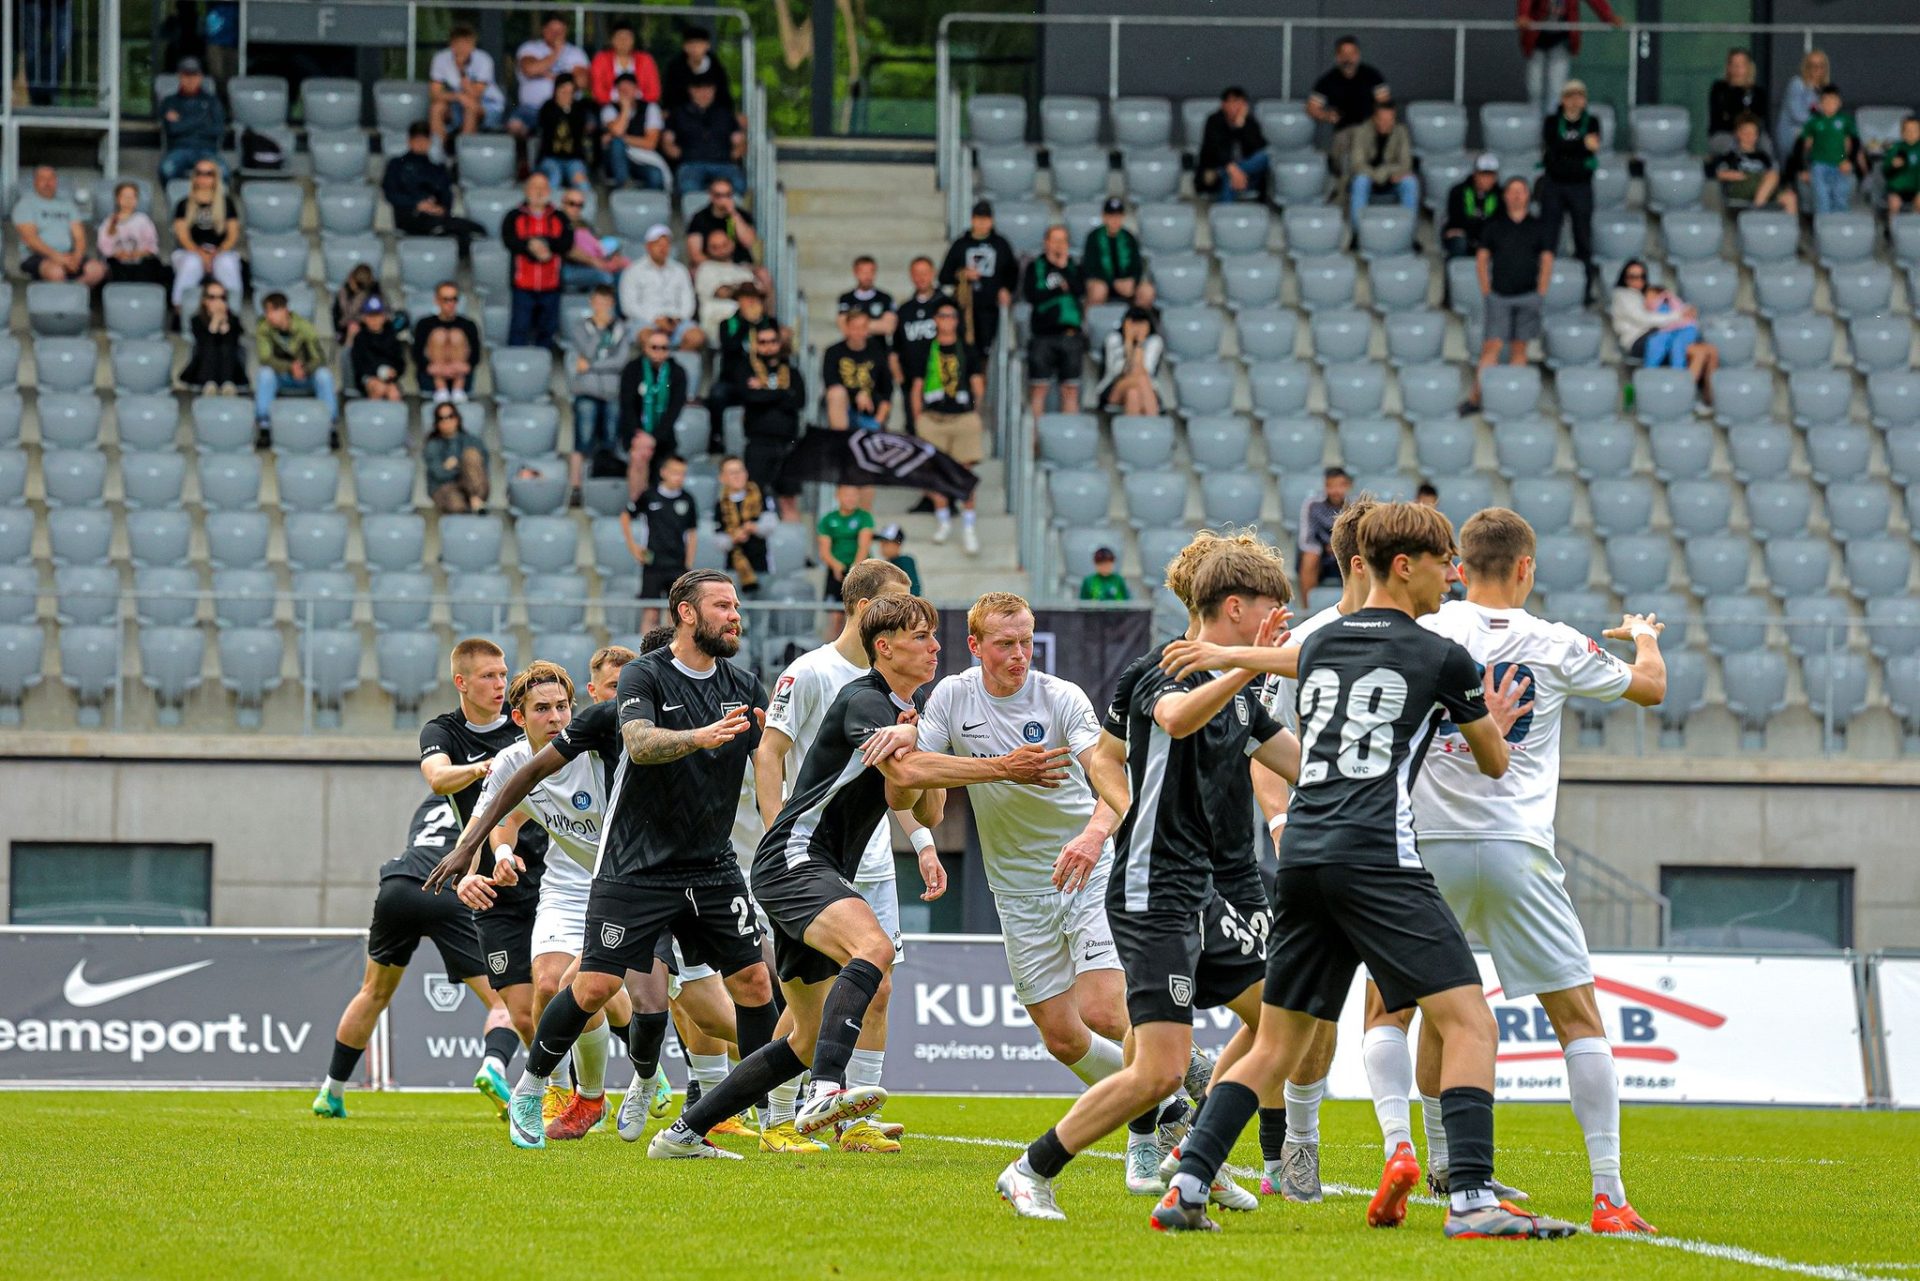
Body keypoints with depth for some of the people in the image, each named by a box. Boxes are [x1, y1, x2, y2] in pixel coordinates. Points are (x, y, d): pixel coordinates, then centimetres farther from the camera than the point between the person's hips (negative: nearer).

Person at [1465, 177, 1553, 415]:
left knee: (1519, 348, 2)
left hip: (1528, 296, 1)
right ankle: (1476, 398, -9)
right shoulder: (1494, 226, 6)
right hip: (1499, 295, -1)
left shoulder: (1536, 227, 8)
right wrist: (1485, 289, -1)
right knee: (1492, 346, -8)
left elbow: (1547, 259, 9)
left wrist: (1541, 292, 2)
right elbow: (1482, 256, 8)